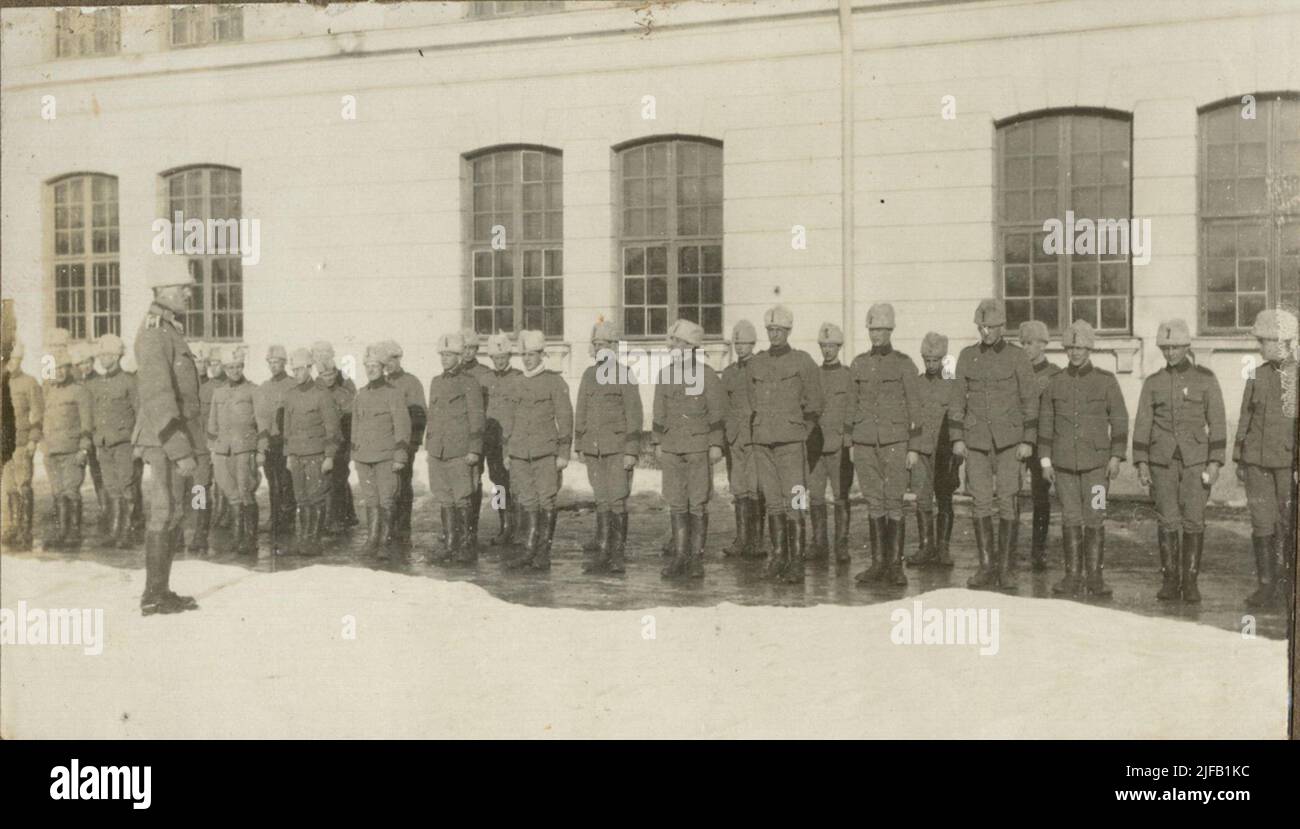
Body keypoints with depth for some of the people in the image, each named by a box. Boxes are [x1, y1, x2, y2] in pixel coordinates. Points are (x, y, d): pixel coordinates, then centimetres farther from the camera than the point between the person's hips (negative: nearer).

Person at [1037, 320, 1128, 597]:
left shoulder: (1106, 380, 1)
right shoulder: (1055, 382, 6)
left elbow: (1119, 420, 2)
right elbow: (1045, 422, 9)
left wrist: (1116, 456, -5)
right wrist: (1045, 459, 4)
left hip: (1096, 462, -2)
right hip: (1064, 462, 2)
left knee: (1094, 519, -3)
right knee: (1071, 519, 5)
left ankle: (1094, 576, 5)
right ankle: (1073, 576, 11)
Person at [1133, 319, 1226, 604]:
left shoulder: (1205, 378, 1)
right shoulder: (1152, 383, 6)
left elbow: (1216, 422, 0)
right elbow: (1142, 425, 6)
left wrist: (1215, 462, -7)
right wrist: (1141, 463, -2)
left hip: (1195, 460, -1)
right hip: (1162, 461, 1)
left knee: (1194, 520, -2)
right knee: (1168, 521, 1)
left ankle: (1190, 581, 6)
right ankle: (1170, 580, 9)